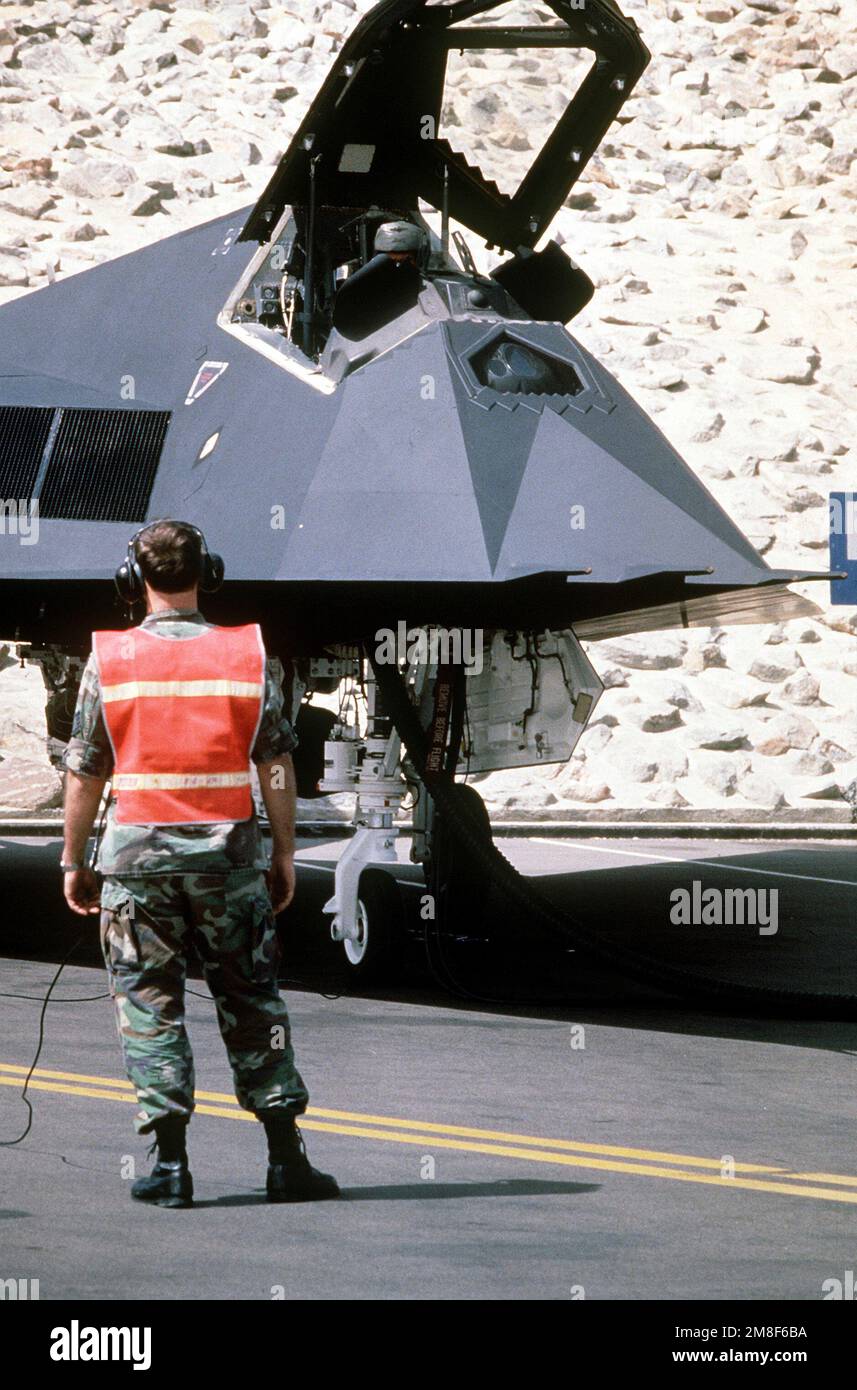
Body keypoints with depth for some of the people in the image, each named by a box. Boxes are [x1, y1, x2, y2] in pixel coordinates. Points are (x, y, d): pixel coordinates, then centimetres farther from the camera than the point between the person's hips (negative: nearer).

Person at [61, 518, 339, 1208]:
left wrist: (73, 861, 10)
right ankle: (287, 1159, 7)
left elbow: (85, 774, 1)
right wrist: (284, 854, 9)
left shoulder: (108, 660, -2)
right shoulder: (249, 654, 0)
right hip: (229, 854, 1)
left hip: (137, 852, -1)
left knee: (150, 1006, 5)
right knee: (253, 1002, 9)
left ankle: (171, 1165, 0)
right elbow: (277, 765, 1)